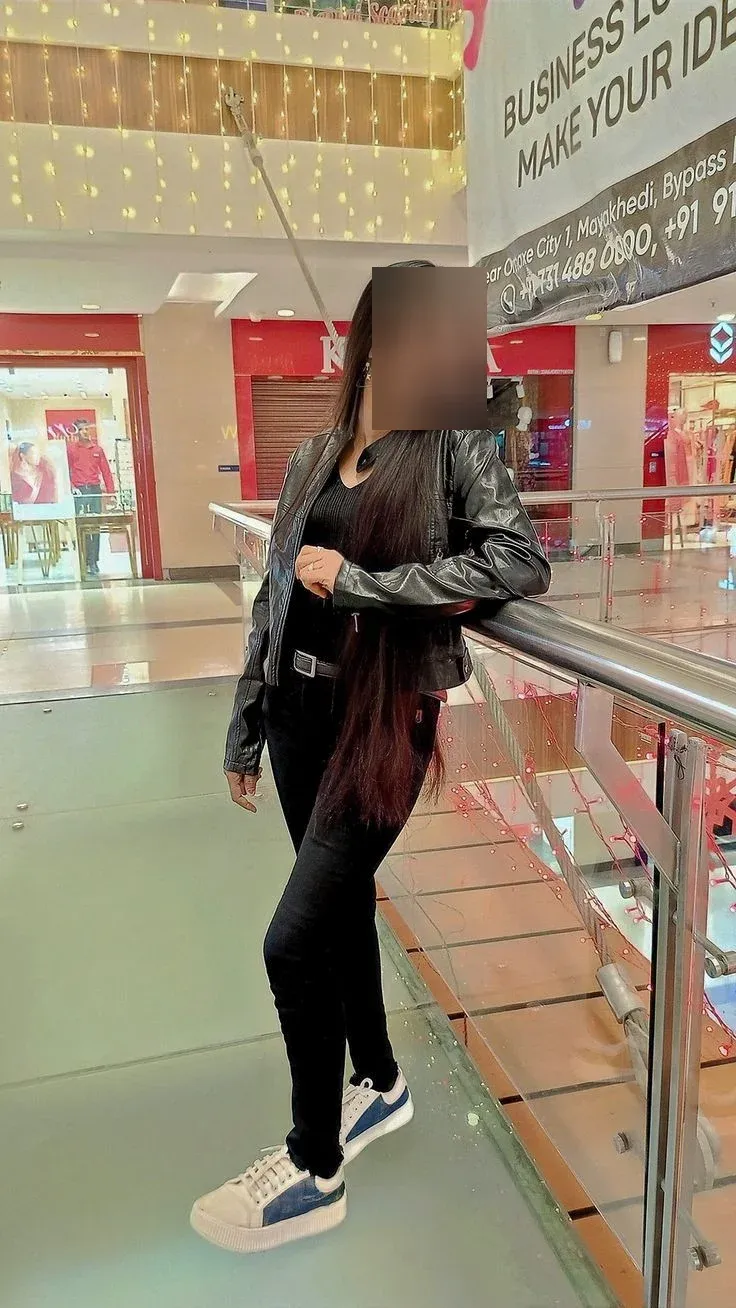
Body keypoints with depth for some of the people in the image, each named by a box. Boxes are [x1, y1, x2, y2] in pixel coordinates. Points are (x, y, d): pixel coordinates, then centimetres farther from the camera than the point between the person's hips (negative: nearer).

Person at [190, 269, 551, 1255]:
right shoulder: (314, 457, 9)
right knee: (343, 901, 18)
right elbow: (275, 598, 11)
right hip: (300, 707, 6)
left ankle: (316, 1170, 19)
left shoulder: (455, 446, -4)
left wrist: (359, 581, -19)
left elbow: (524, 562, -19)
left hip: (384, 716, -5)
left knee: (295, 940, -5)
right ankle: (380, 1085, 43)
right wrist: (244, 729, 13)